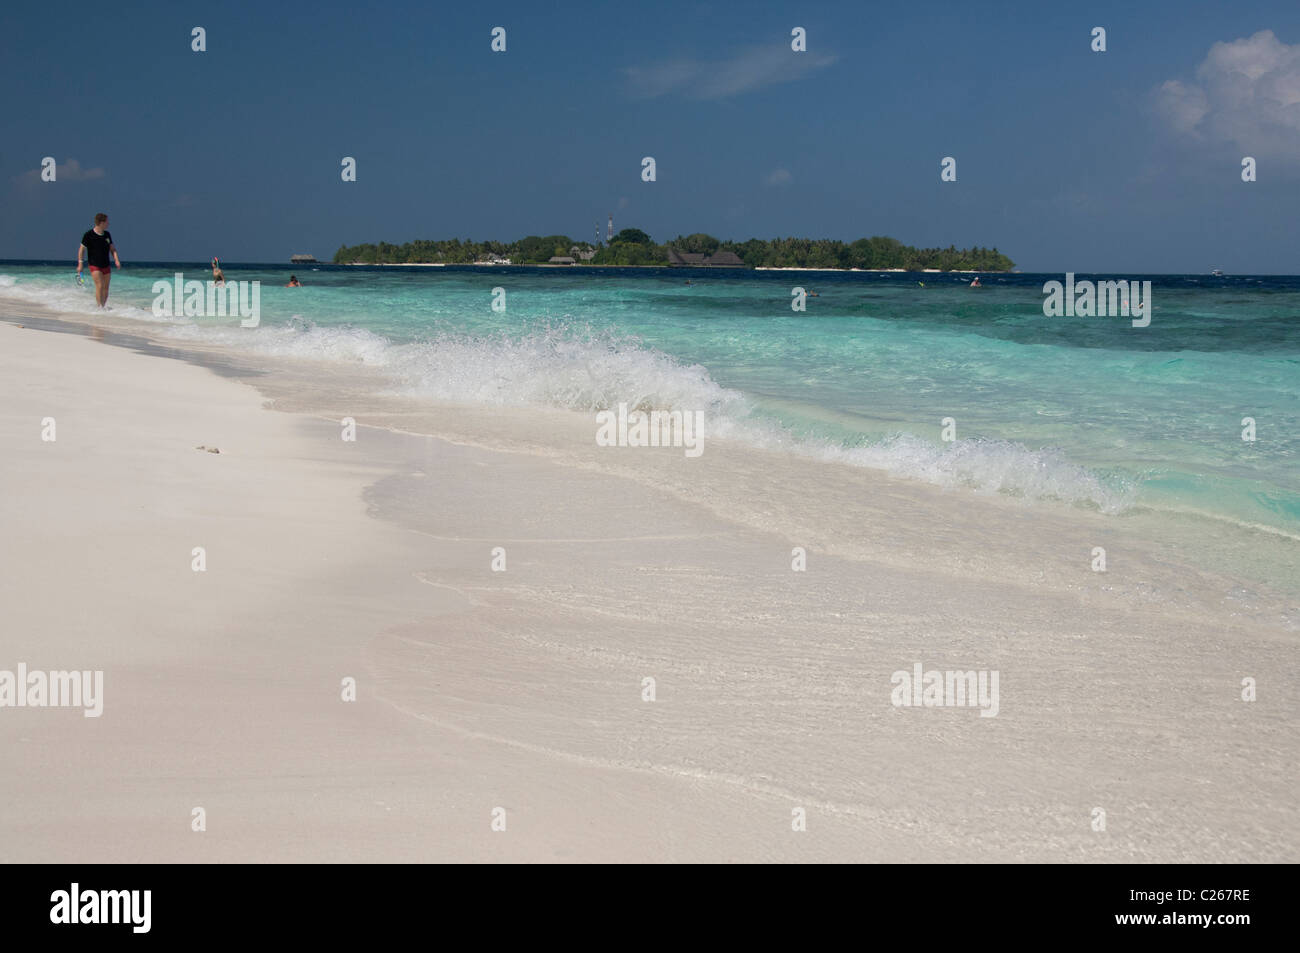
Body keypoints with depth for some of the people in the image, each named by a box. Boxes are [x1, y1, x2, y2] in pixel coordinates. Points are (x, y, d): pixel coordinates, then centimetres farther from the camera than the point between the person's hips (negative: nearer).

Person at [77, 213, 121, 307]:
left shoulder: (107, 234, 8)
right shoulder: (88, 235, -9)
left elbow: (112, 248, 14)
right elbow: (82, 249, -4)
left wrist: (116, 260, 0)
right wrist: (80, 264, -9)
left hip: (106, 266, 6)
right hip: (95, 265, -5)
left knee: (106, 288, 5)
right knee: (99, 286, -16)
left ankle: (104, 306, 14)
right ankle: (99, 307, -13)